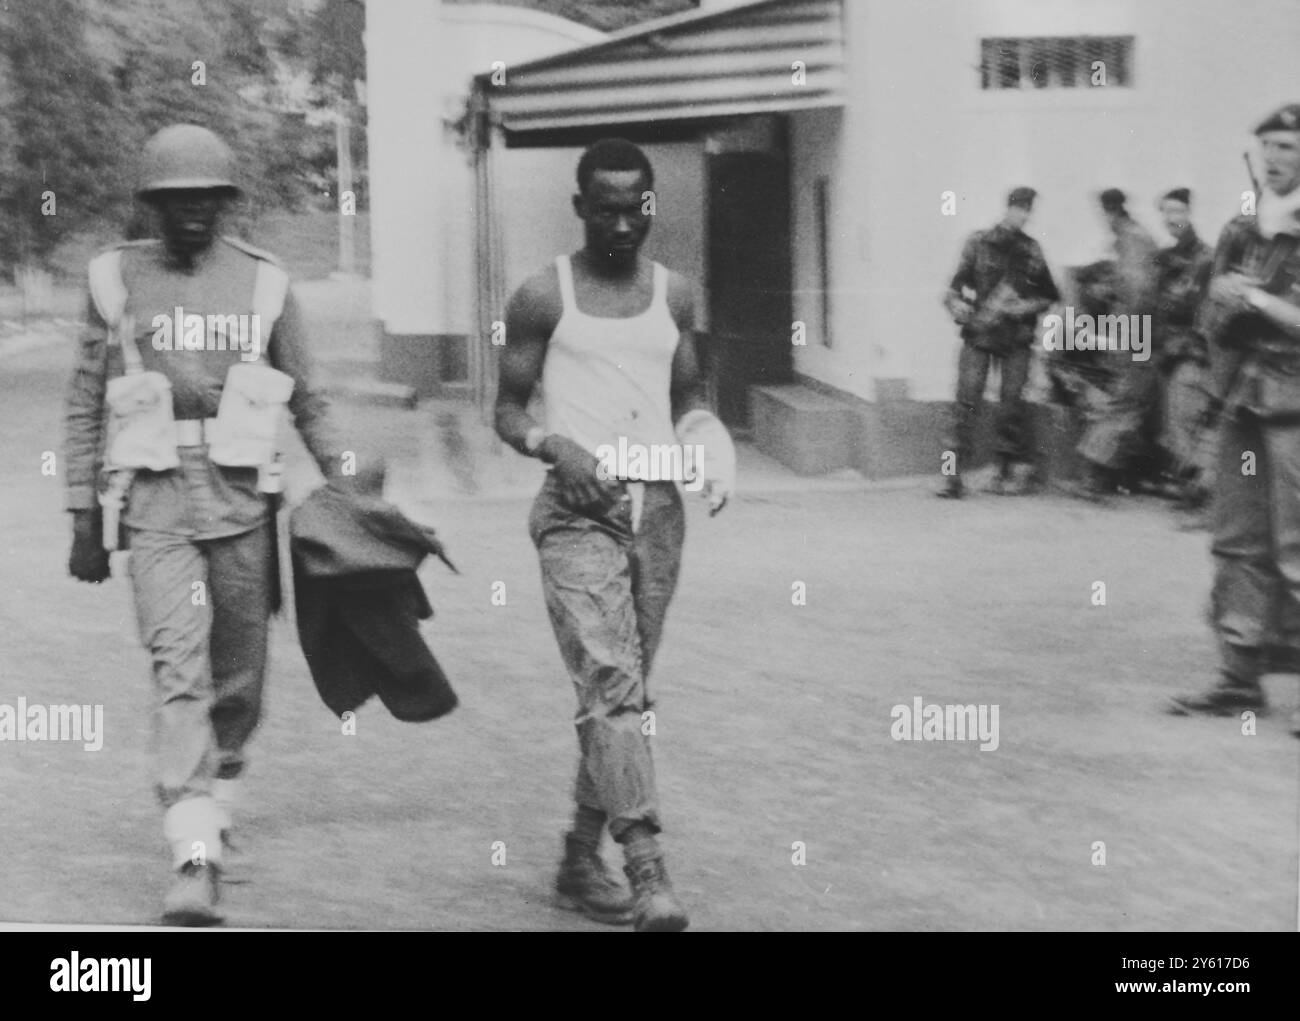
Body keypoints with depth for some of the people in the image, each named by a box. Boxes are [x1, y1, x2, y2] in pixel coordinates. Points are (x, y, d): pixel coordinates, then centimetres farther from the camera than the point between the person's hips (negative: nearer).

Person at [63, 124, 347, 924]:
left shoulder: (264, 283, 7)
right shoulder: (118, 280, 6)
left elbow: (308, 401, 12)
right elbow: (87, 406, 10)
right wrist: (84, 517, 7)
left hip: (242, 498, 2)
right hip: (155, 503, -2)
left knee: (240, 679, 7)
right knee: (180, 670, -14)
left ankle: (215, 804, 33)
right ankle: (196, 861, -19)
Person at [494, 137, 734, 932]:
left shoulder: (674, 295, 11)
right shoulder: (544, 298, 0)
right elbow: (508, 412, 3)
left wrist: (705, 439, -2)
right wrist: (556, 445, -17)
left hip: (658, 506, 5)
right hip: (579, 508, -5)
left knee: (624, 689, 9)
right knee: (612, 685, -17)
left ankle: (582, 862, 21)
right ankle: (648, 871, -23)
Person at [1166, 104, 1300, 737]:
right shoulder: (1239, 233, 14)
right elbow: (1211, 323, 18)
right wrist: (1226, 306, -3)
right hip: (1241, 399, 7)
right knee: (1237, 541, 9)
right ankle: (1240, 678, 15)